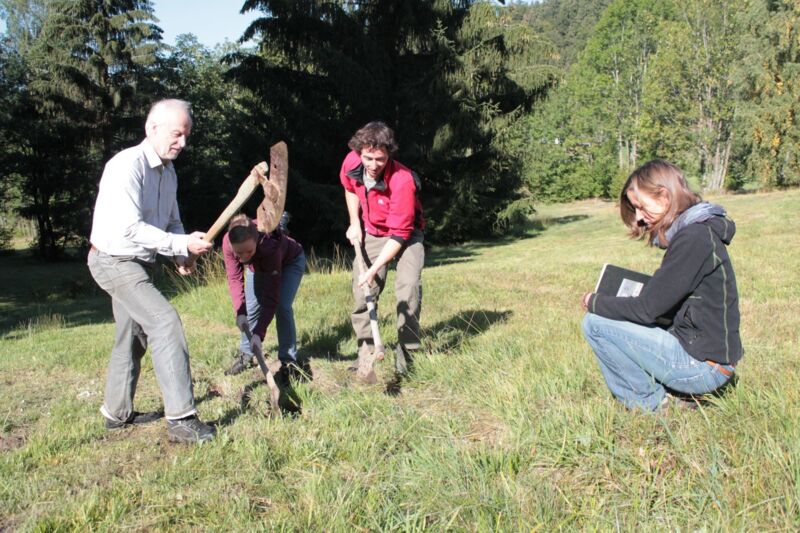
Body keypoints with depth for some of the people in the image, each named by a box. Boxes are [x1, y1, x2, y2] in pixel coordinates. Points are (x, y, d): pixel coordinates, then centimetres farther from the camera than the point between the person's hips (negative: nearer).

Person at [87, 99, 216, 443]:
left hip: (139, 263, 10)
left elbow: (172, 220, 14)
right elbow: (130, 227, -29)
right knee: (164, 320, -20)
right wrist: (182, 245, -31)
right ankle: (180, 420, -19)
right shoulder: (127, 165, -22)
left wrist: (181, 254, -6)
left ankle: (118, 413, 34)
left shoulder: (168, 171, 7)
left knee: (132, 337, 17)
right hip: (114, 260, -10)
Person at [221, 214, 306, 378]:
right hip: (258, 265, 5)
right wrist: (240, 312, -37)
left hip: (290, 262, -4)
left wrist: (258, 332, -44)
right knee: (251, 308, -3)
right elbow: (235, 278, -25)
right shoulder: (228, 243, -35)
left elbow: (271, 297, -41)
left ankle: (288, 360, -10)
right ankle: (245, 354, 13)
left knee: (282, 306, -20)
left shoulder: (269, 247, -45)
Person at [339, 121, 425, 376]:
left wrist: (373, 270, -33)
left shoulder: (403, 180, -35)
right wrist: (354, 223, -1)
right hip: (372, 233, 5)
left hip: (405, 234, -5)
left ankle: (406, 354, -12)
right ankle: (366, 351, 13)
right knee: (362, 290, 1)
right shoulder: (351, 162, -19)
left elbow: (399, 235, -30)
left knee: (409, 286, -23)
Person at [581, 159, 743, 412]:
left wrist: (595, 302, -4)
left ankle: (651, 403, 2)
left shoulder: (694, 239, -20)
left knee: (595, 323, -10)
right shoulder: (698, 232, 9)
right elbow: (663, 301, 15)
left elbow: (646, 309, -19)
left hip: (702, 365, -10)